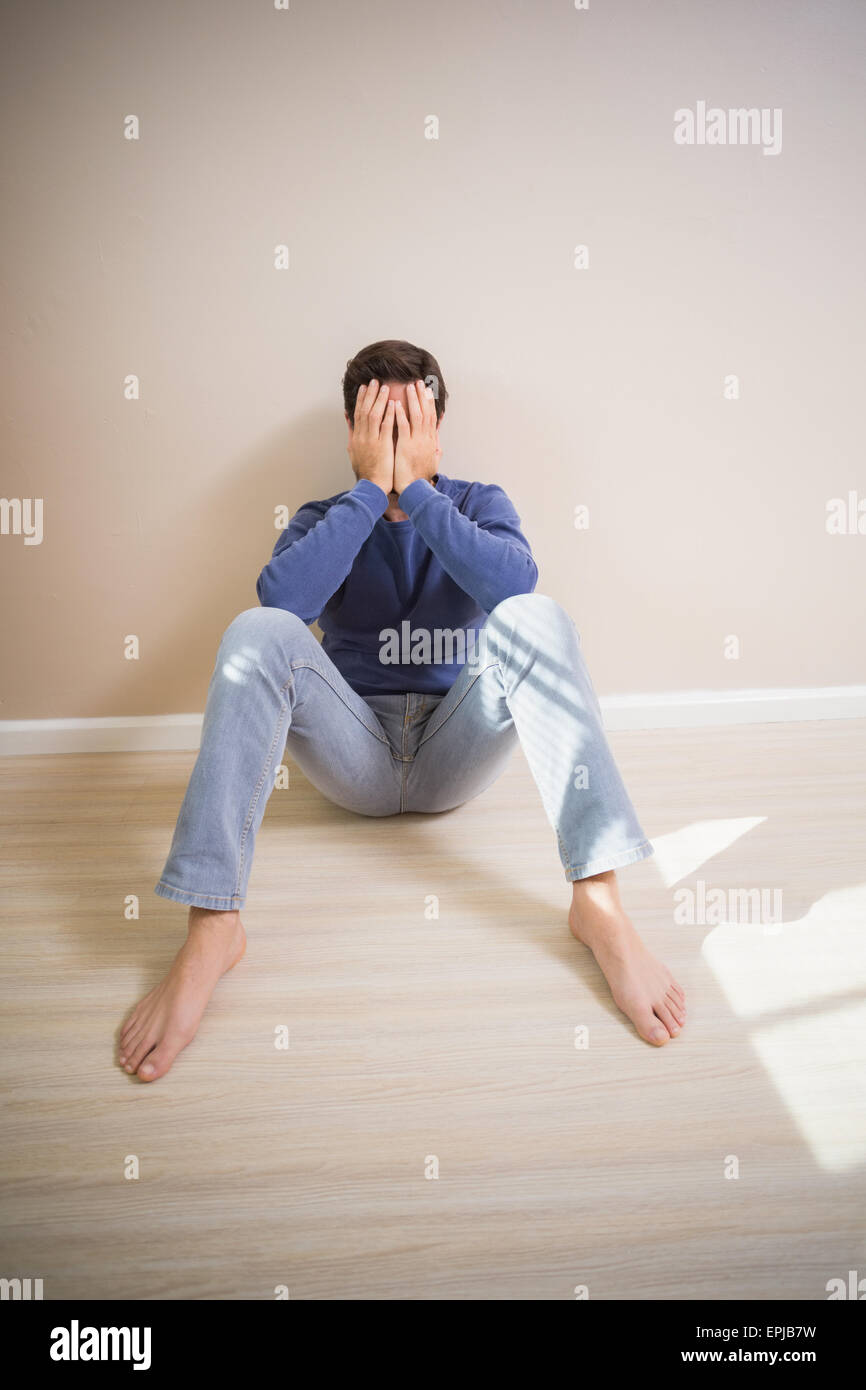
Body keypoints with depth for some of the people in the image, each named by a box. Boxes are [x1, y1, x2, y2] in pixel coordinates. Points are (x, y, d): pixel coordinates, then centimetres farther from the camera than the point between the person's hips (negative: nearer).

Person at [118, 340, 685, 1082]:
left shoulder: (480, 505, 7)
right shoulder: (325, 519, 8)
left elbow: (515, 583, -19)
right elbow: (281, 596, -18)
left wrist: (414, 487, -16)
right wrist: (371, 489, -14)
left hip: (455, 752, 0)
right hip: (357, 756, 1)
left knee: (534, 618, -25)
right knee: (258, 631, -25)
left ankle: (598, 898, -36)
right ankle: (211, 927, -33)